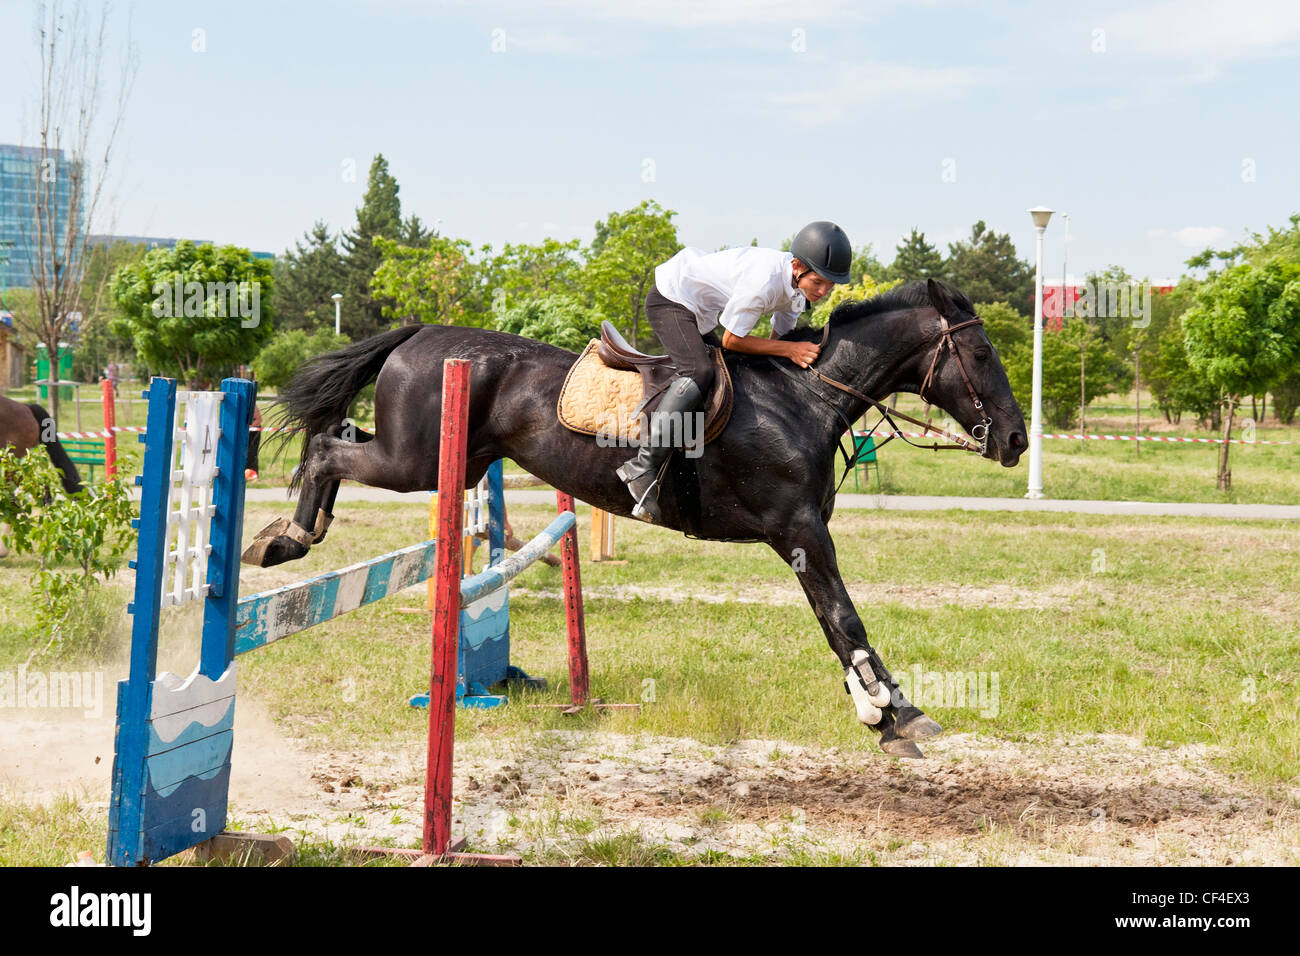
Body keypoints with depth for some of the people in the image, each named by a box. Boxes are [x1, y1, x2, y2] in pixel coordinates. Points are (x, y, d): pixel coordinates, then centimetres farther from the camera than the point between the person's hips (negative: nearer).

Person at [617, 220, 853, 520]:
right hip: (670, 300, -10)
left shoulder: (799, 285, -6)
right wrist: (790, 349, -25)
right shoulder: (764, 282, -34)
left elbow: (778, 339, 8)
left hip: (701, 312, 10)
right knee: (699, 372, -28)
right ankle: (643, 465, -33)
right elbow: (732, 340, -25)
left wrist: (799, 356, -11)